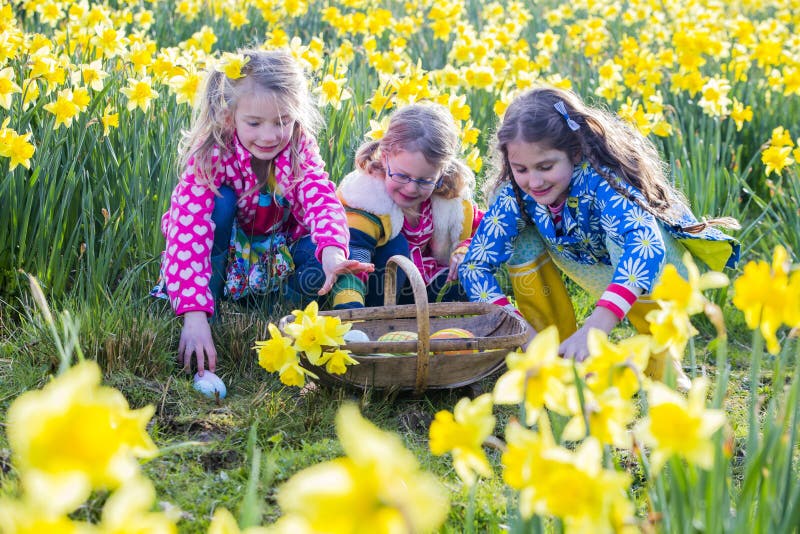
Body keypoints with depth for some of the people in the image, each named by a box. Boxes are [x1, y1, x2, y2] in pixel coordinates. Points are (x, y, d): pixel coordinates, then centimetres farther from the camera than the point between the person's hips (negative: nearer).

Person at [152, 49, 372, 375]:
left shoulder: (299, 149, -18)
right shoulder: (209, 157, -28)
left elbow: (322, 199, -35)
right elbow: (189, 230, -38)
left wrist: (333, 250, -59)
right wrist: (194, 315, -51)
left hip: (275, 257, 2)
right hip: (221, 251, -2)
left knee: (317, 254, -30)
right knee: (221, 201, -33)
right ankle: (210, 308, -22)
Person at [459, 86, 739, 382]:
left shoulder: (601, 179, -38)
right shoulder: (516, 192, -23)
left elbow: (646, 245, -55)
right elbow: (475, 265, -21)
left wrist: (594, 328, -66)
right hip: (603, 270, 5)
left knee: (622, 235, -37)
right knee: (523, 234, -17)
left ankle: (662, 362, -17)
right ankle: (559, 352, -3)